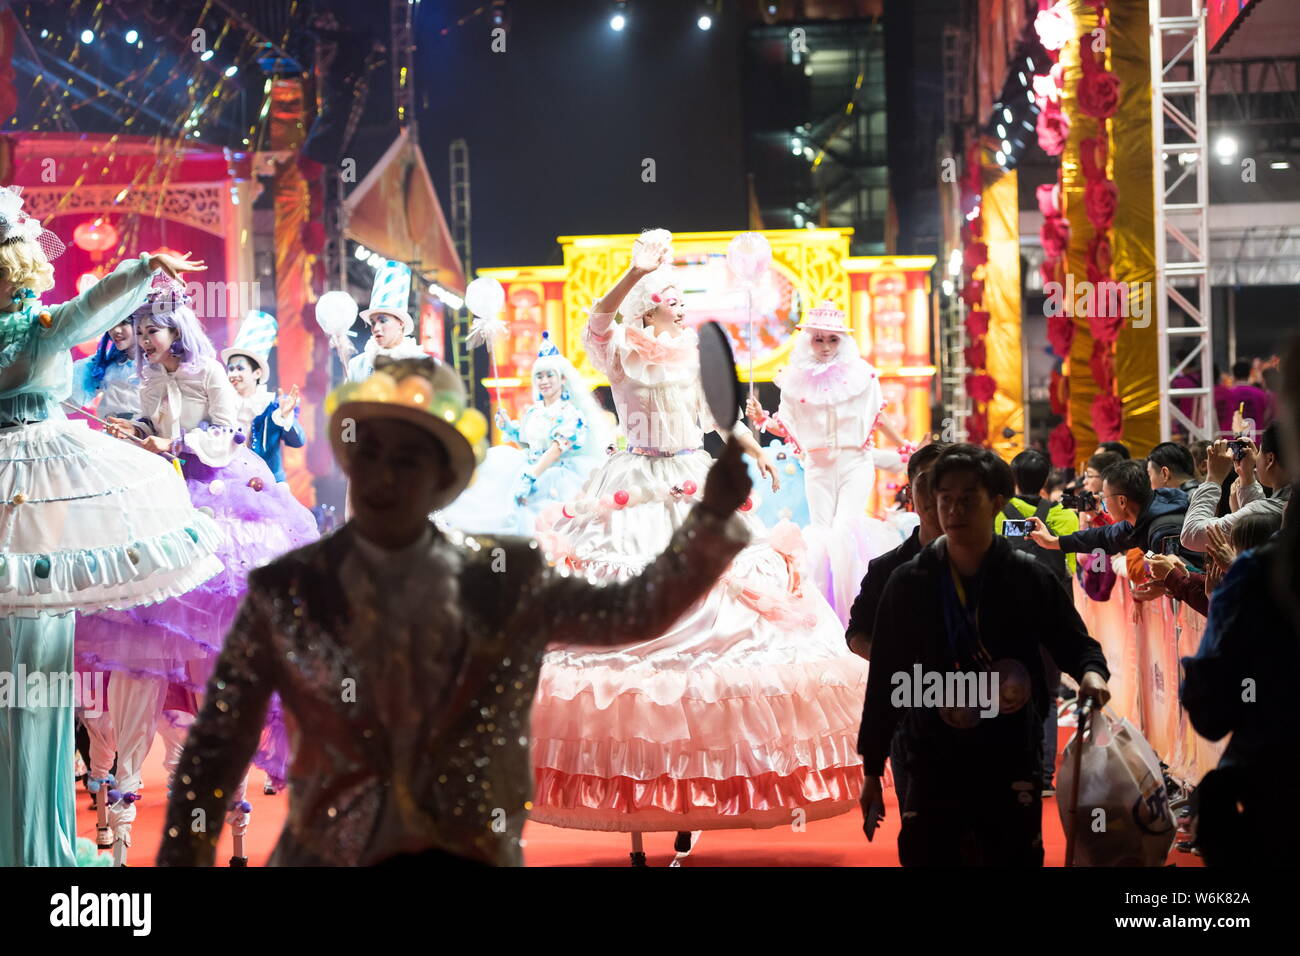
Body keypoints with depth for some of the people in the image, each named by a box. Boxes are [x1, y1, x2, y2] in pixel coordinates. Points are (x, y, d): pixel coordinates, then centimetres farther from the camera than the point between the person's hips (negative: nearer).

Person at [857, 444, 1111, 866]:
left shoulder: (1029, 578, 0)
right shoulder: (907, 584, 2)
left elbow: (1074, 642, 9)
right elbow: (884, 678, 6)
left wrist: (1091, 671, -17)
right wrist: (872, 770, 7)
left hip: (1012, 766, 0)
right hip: (933, 765, 0)